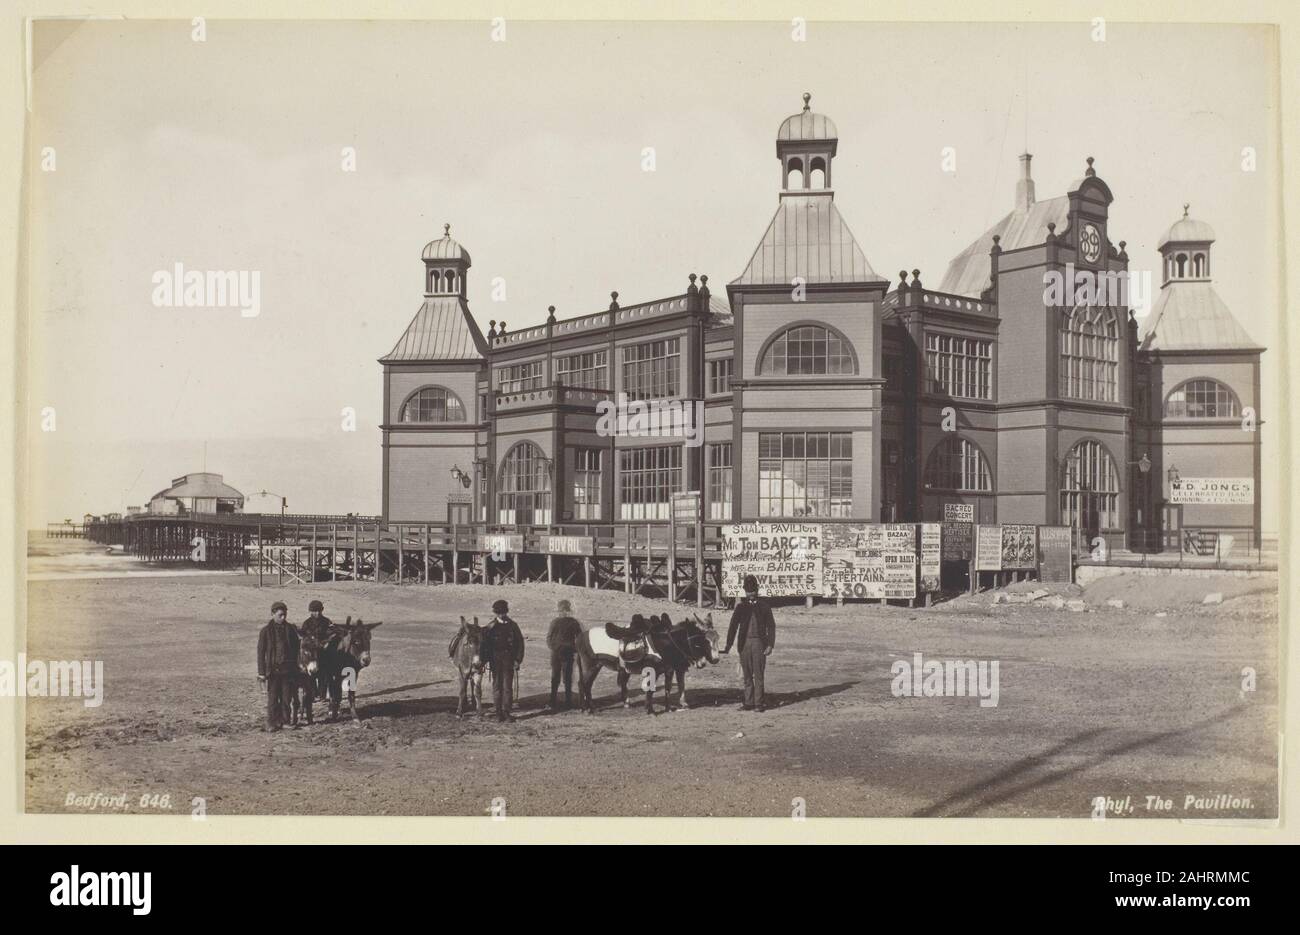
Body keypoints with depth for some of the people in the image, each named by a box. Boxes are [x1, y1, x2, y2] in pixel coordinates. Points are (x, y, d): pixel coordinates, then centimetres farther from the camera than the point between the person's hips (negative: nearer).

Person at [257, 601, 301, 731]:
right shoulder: (266, 631, -2)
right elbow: (260, 652, -1)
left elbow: (296, 649, 13)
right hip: (272, 670, -3)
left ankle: (284, 721, 14)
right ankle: (271, 723, 6)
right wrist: (261, 673, -6)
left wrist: (296, 668, 9)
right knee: (272, 698, -1)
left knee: (287, 698, 4)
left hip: (287, 669, 3)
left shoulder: (290, 629, 6)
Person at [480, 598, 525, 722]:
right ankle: (499, 712, 11)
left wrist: (518, 660, -3)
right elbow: (484, 644, 1)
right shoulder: (491, 626, 2)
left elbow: (520, 644, 3)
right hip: (495, 660, 1)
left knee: (508, 686, -2)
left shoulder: (512, 626, 3)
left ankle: (506, 712, 3)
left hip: (509, 660, 0)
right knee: (497, 685, 5)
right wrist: (482, 660, -5)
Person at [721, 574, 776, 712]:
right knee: (747, 675, 4)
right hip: (744, 643, 2)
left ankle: (759, 703, -1)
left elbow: (771, 626, 4)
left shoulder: (764, 606, 6)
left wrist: (770, 645, -7)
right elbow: (733, 627, 8)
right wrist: (728, 646, -1)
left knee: (758, 674, -5)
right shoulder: (740, 607, 10)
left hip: (759, 642, -2)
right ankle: (748, 702, 9)